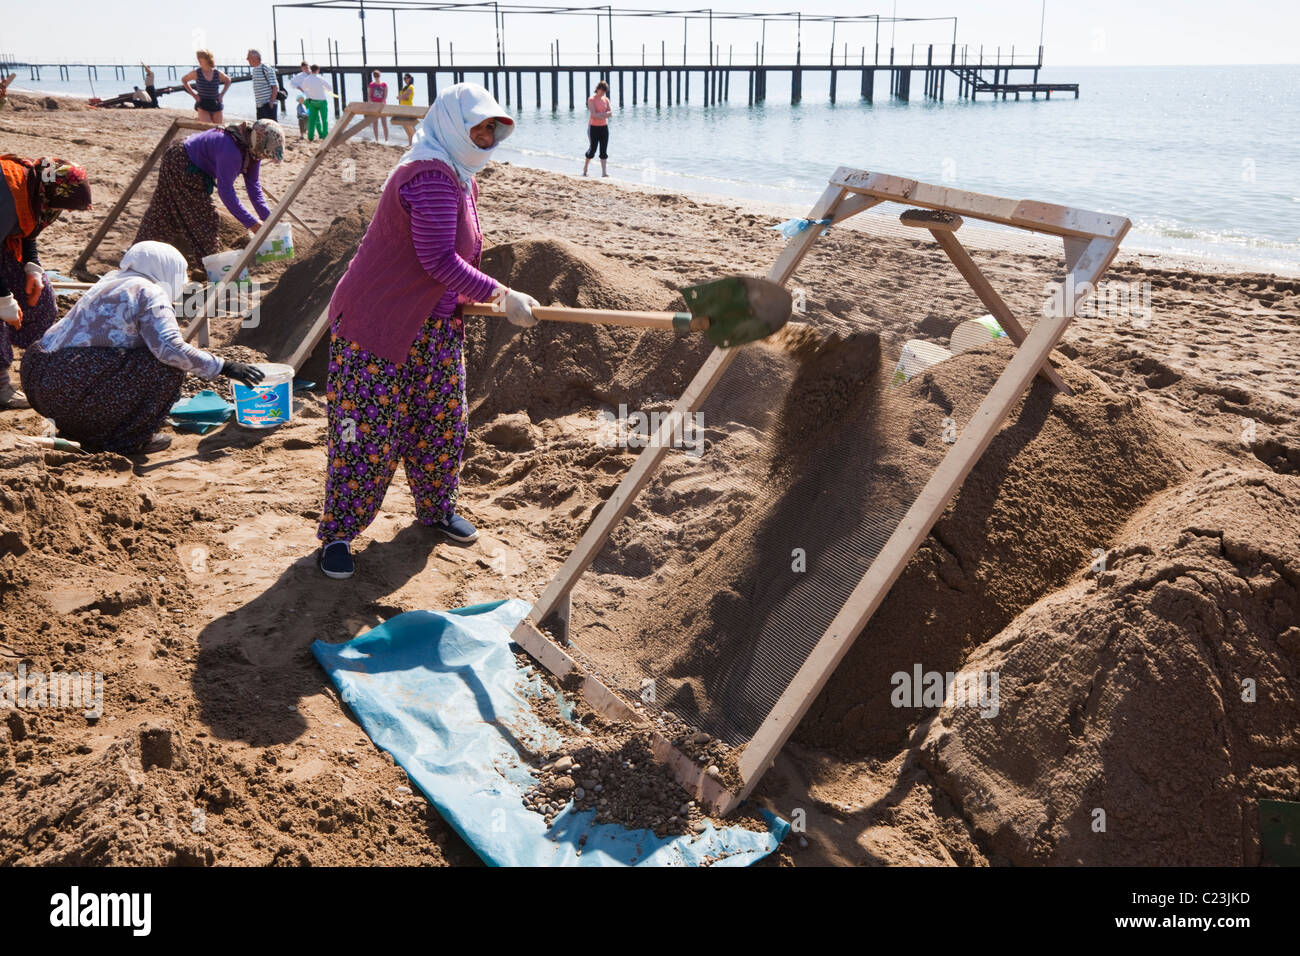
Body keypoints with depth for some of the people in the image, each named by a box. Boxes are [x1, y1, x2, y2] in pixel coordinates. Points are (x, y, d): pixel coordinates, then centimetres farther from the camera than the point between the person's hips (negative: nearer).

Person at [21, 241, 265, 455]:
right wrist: (222, 367, -13)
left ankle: (76, 430, 20)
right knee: (170, 365, -5)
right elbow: (169, 348, -20)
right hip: (76, 392, -9)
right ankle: (125, 439, -1)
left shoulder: (110, 280, 22)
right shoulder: (150, 294, -4)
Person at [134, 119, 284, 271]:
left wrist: (267, 218, -14)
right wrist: (251, 223, -36)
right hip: (179, 166, -10)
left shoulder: (253, 149, -11)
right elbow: (225, 190, -38)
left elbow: (253, 185, -6)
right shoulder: (231, 151, -40)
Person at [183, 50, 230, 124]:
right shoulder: (196, 73, -5)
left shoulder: (218, 73, -3)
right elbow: (184, 80, 11)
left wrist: (222, 94, 6)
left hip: (216, 106, 2)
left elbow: (228, 81, 18)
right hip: (203, 107, -2)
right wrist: (193, 94, 2)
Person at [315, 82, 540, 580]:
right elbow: (438, 260, -27)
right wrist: (501, 295, -24)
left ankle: (436, 509, 34)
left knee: (442, 422, 15)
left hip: (434, 325, 10)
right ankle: (337, 534, 8)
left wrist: (478, 297, 5)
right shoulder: (431, 176, -22)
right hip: (375, 323, -9)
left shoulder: (459, 176, 11)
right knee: (367, 432, -5)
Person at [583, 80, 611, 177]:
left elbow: (610, 112, -3)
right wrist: (605, 115, -12)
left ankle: (604, 172, -1)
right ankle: (585, 168, 18)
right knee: (592, 148, -2)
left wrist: (600, 114, -17)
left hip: (604, 127, 5)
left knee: (604, 150, 0)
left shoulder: (606, 99, 8)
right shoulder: (591, 99, -8)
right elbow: (593, 114, -18)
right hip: (594, 127, -5)